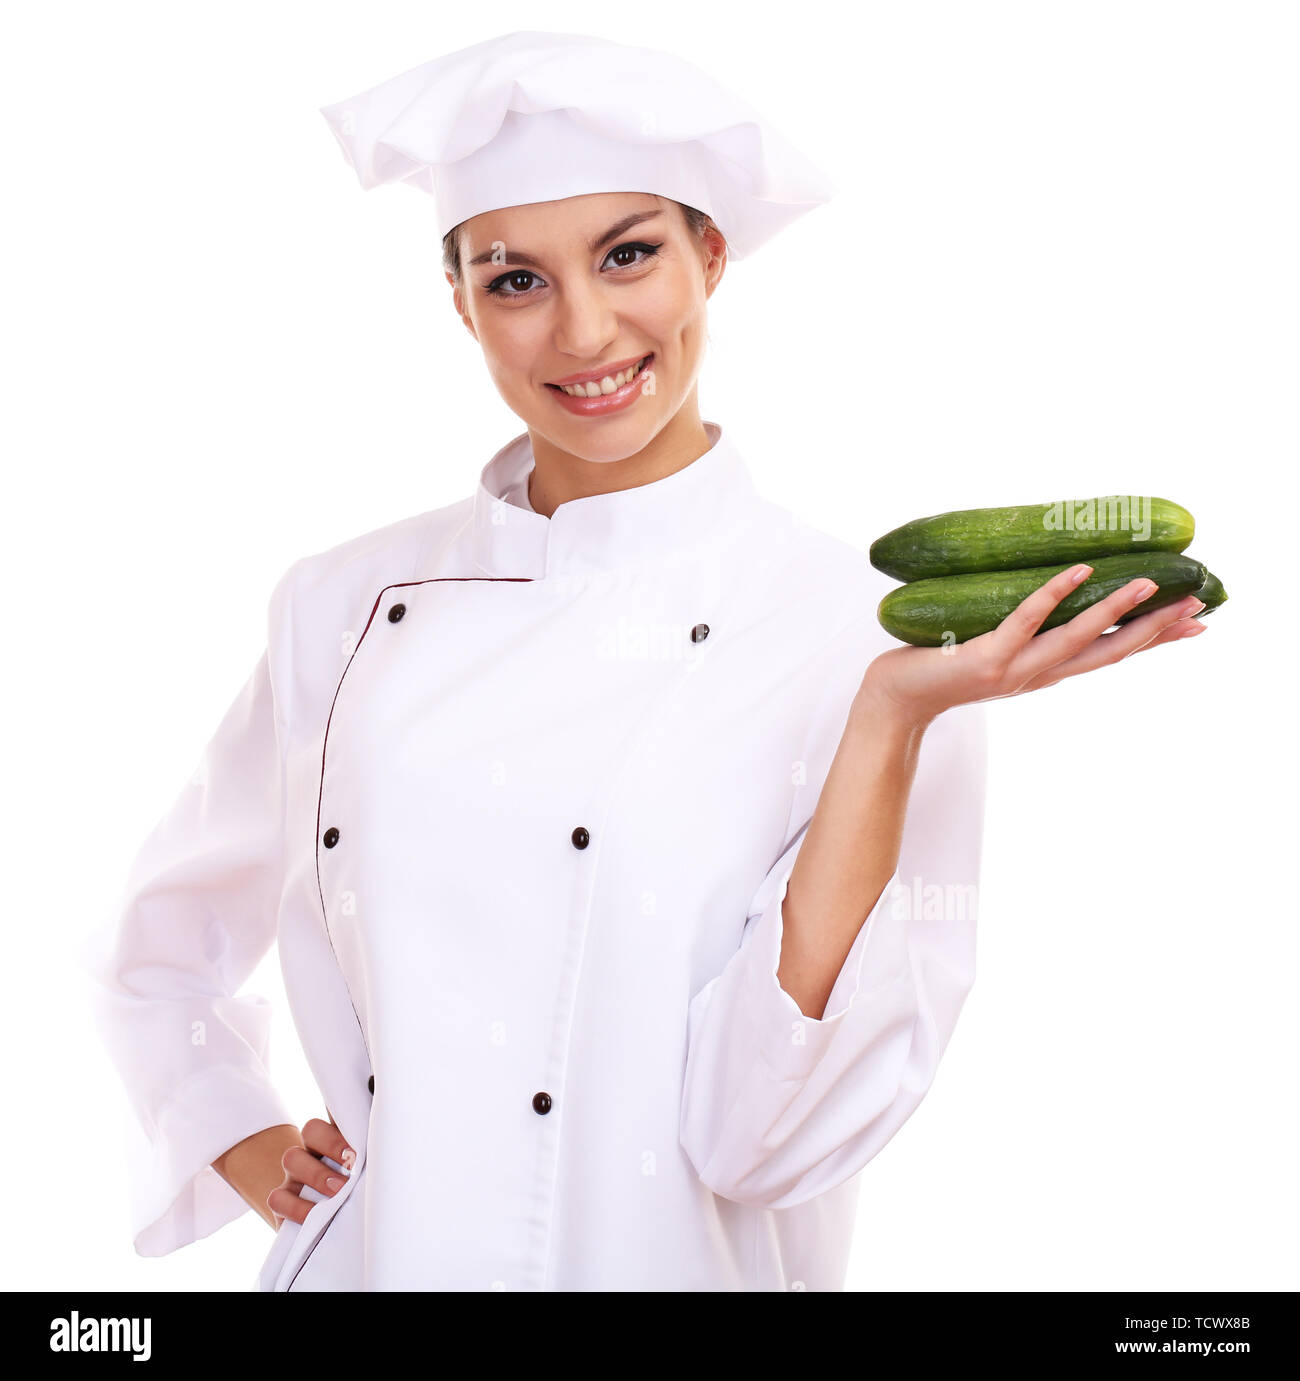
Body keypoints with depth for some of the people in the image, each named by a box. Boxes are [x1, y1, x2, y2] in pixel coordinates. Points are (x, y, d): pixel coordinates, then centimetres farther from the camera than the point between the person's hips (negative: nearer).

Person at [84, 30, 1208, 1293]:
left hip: (672, 1261, -2)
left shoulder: (865, 637, -13)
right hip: (365, 1254, 3)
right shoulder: (347, 606, -3)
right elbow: (168, 937, 12)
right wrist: (246, 1145, 0)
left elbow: (763, 1139, -20)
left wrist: (890, 721, -25)